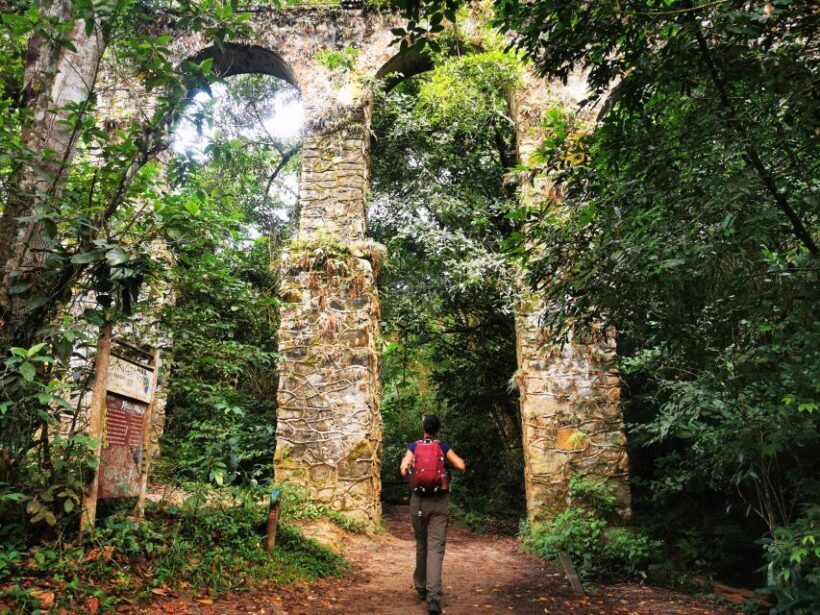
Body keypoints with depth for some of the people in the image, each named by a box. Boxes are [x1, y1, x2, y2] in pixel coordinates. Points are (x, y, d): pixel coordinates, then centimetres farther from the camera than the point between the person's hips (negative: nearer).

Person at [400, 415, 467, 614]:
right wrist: (451, 458, 16)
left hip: (419, 500, 1)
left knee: (421, 544, 17)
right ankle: (433, 596, -17)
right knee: (436, 547, -5)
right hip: (440, 501, -1)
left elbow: (403, 470, -8)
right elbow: (461, 466, -3)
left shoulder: (413, 446, 1)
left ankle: (421, 588, 30)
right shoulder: (443, 447, 0)